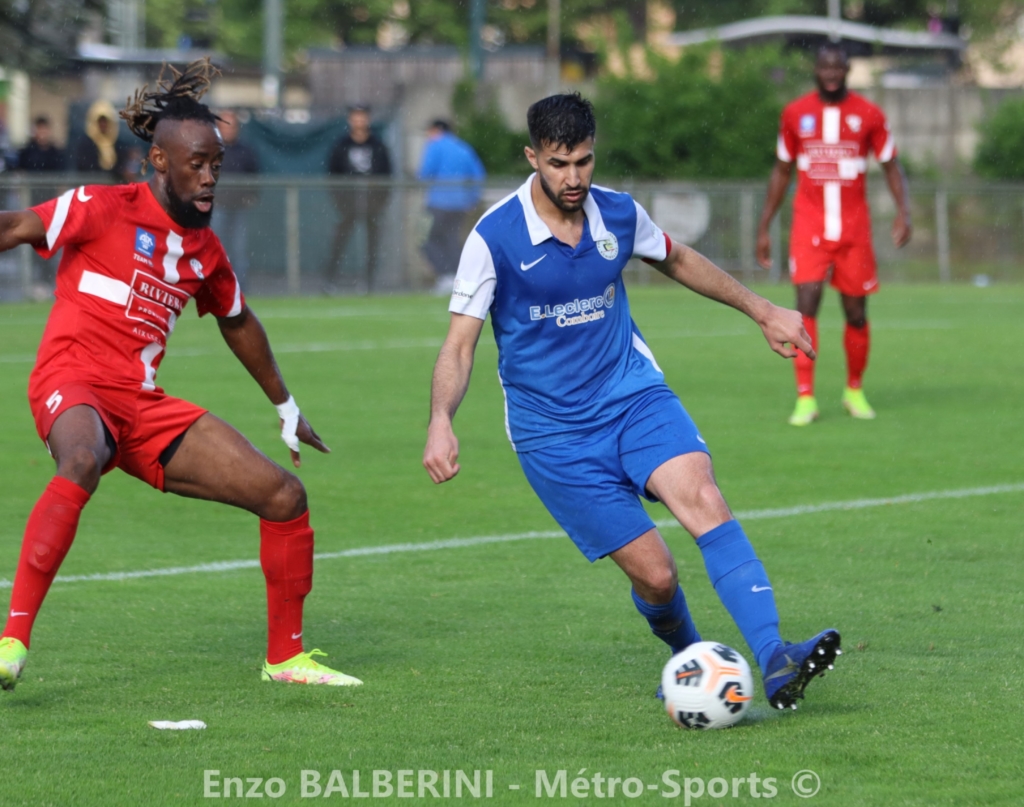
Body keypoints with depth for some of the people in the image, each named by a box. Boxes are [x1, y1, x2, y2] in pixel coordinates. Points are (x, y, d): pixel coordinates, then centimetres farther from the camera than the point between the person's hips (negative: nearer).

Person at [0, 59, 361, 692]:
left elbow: (238, 322, 31)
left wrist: (286, 408, 39)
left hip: (144, 403, 7)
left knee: (285, 496, 0)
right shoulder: (102, 208, -4)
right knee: (83, 462, -43)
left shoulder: (205, 248, 15)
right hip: (75, 381, -7)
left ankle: (285, 657, 16)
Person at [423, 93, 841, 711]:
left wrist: (763, 311, 27)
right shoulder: (495, 238, -12)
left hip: (635, 393, 3)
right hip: (553, 432, -3)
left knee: (703, 500, -26)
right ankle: (689, 658, 23)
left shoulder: (619, 215, 0)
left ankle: (775, 661, -38)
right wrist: (441, 421, -28)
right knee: (655, 575, -10)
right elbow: (460, 343, -10)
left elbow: (679, 261, 22)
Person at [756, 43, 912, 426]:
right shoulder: (795, 114, 4)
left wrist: (903, 211, -8)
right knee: (806, 305, -15)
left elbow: (890, 165, 8)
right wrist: (764, 227, 13)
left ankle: (854, 391, 26)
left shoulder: (868, 115, 1)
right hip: (810, 227, 0)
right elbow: (782, 171, 14)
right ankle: (805, 398, -14)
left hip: (854, 228, 0)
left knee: (856, 313, 5)